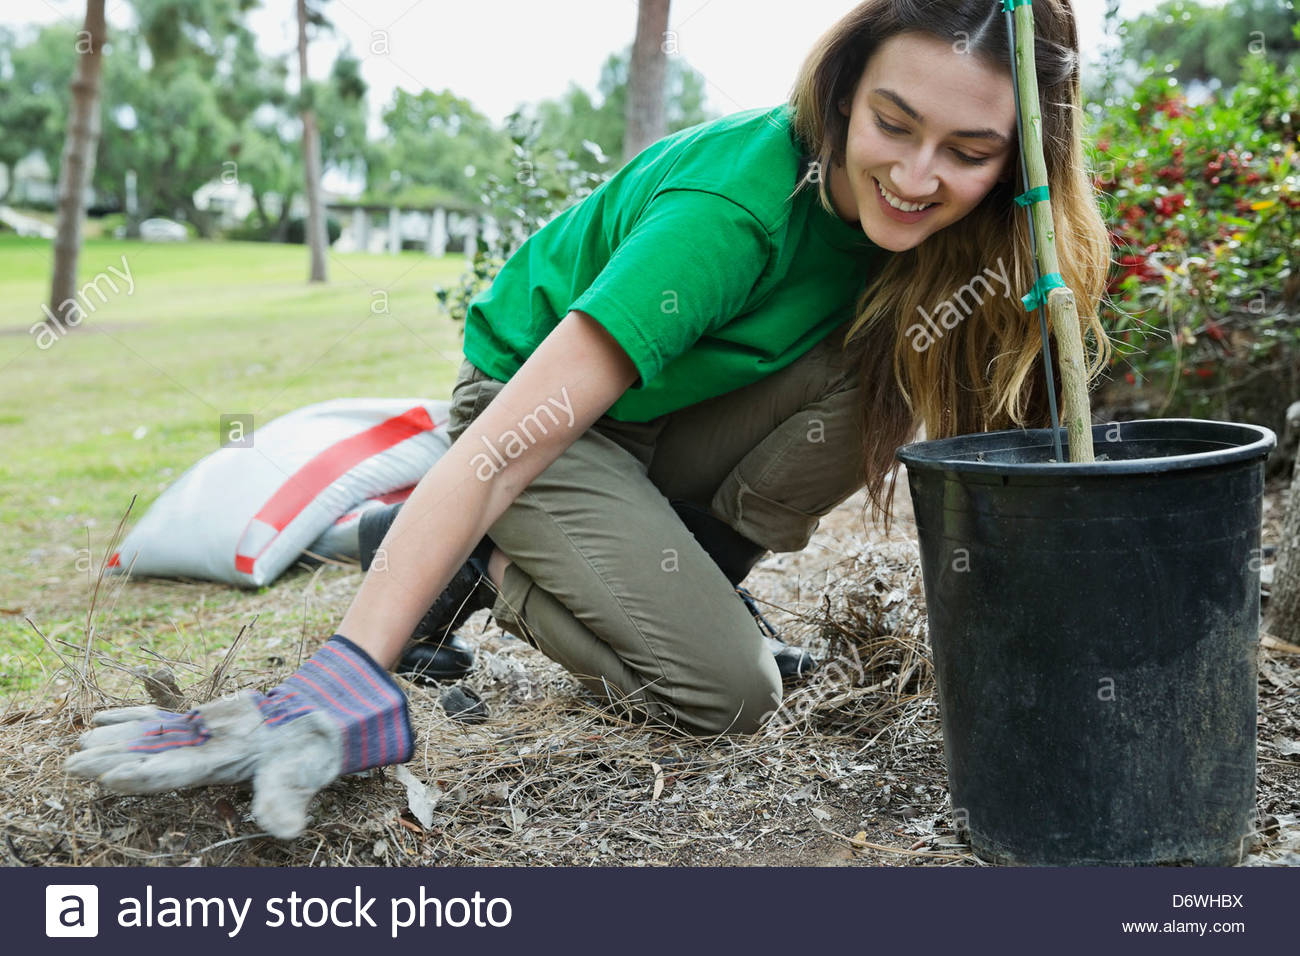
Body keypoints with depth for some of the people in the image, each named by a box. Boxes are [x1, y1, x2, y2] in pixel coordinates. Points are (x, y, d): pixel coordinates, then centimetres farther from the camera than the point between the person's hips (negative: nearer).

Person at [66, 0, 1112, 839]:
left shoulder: (925, 214, -14)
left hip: (684, 418, 6)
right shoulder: (735, 208, -35)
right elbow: (510, 445, -40)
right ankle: (486, 566, 2)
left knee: (890, 377, -19)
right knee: (724, 691, -20)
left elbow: (988, 418, -1)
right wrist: (341, 688, -45)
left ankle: (684, 573, 1)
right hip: (548, 413, -6)